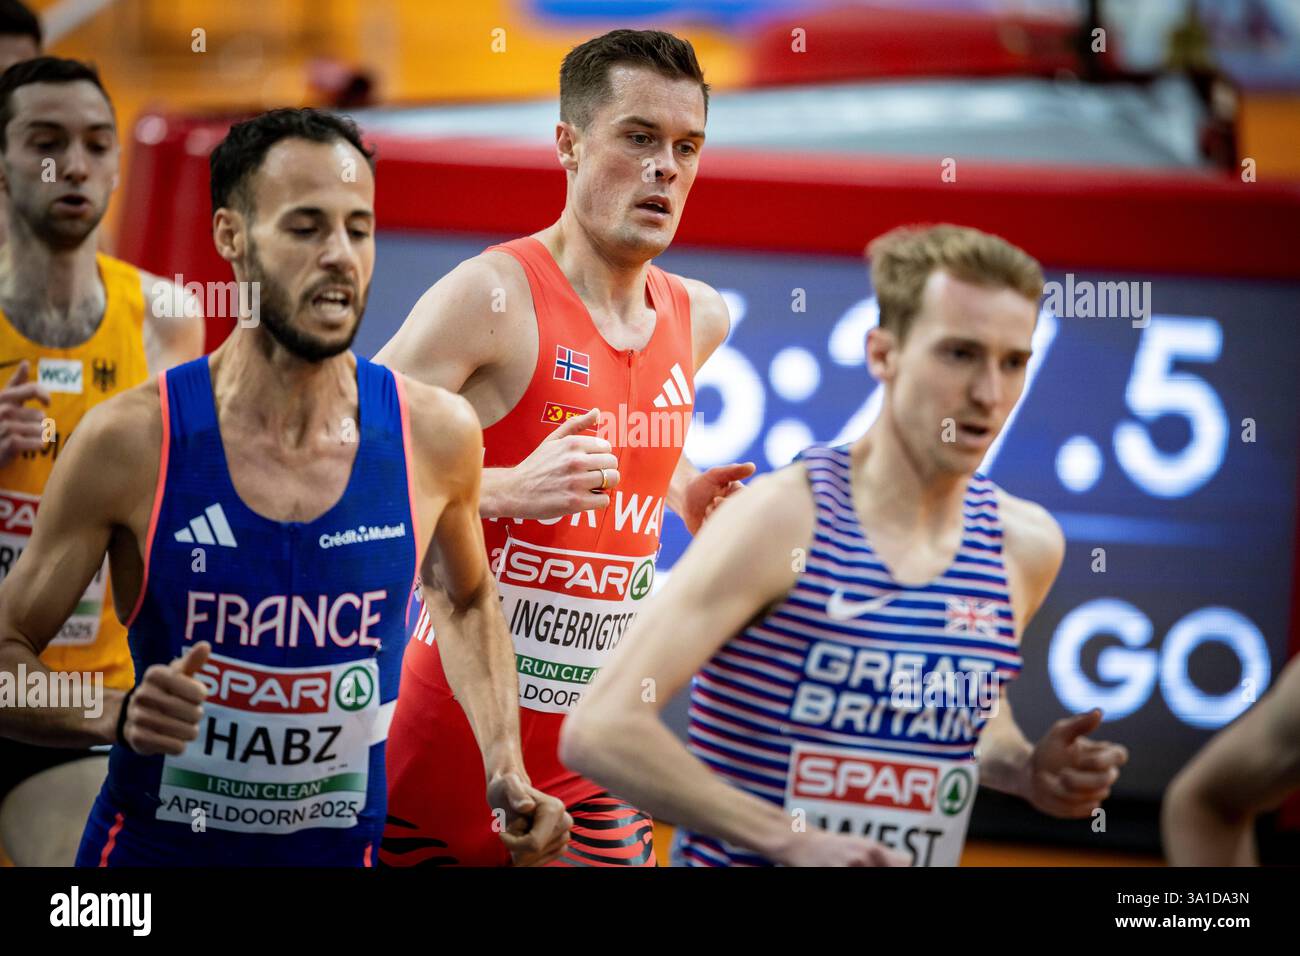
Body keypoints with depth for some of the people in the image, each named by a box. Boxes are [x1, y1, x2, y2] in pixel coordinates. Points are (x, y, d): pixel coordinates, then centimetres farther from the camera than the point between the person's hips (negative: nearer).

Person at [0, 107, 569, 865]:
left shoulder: (434, 435, -8)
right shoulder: (131, 443, -16)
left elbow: (469, 602, 12)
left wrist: (507, 775, 1)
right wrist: (114, 718, -28)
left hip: (340, 853, 2)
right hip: (152, 849, -2)